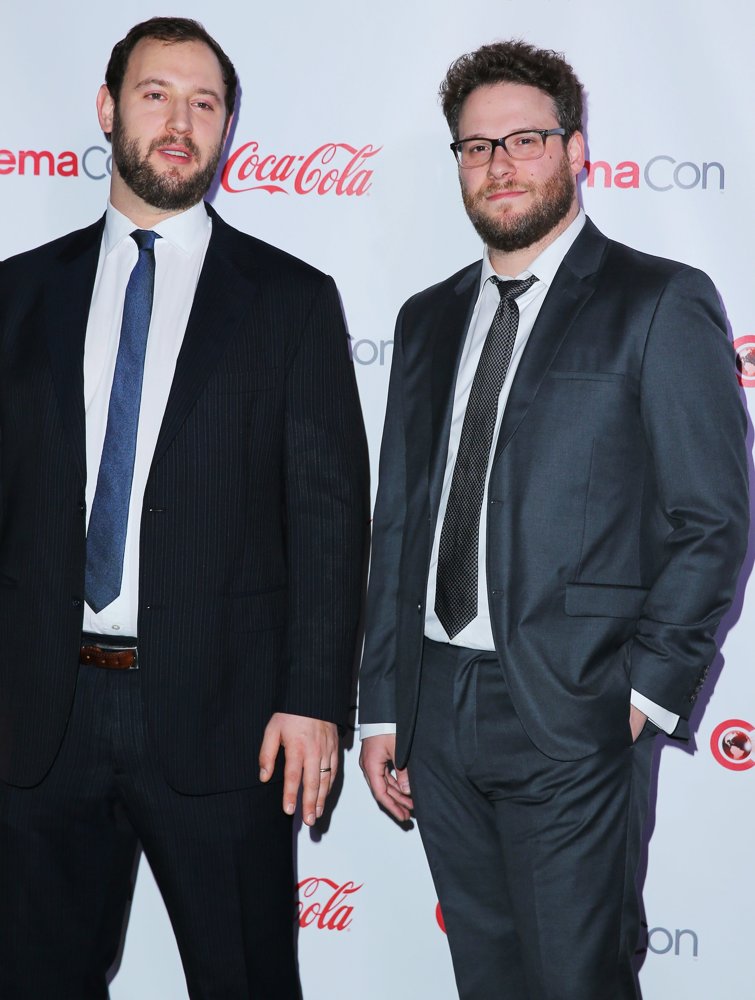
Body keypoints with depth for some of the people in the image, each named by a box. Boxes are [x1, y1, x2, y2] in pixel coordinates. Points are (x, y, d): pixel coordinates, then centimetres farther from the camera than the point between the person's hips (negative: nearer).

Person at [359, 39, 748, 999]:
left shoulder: (661, 304, -3)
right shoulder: (429, 318, 14)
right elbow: (397, 519, 14)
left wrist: (649, 690, -12)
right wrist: (380, 705, 11)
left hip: (573, 716, -5)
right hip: (436, 710, 6)